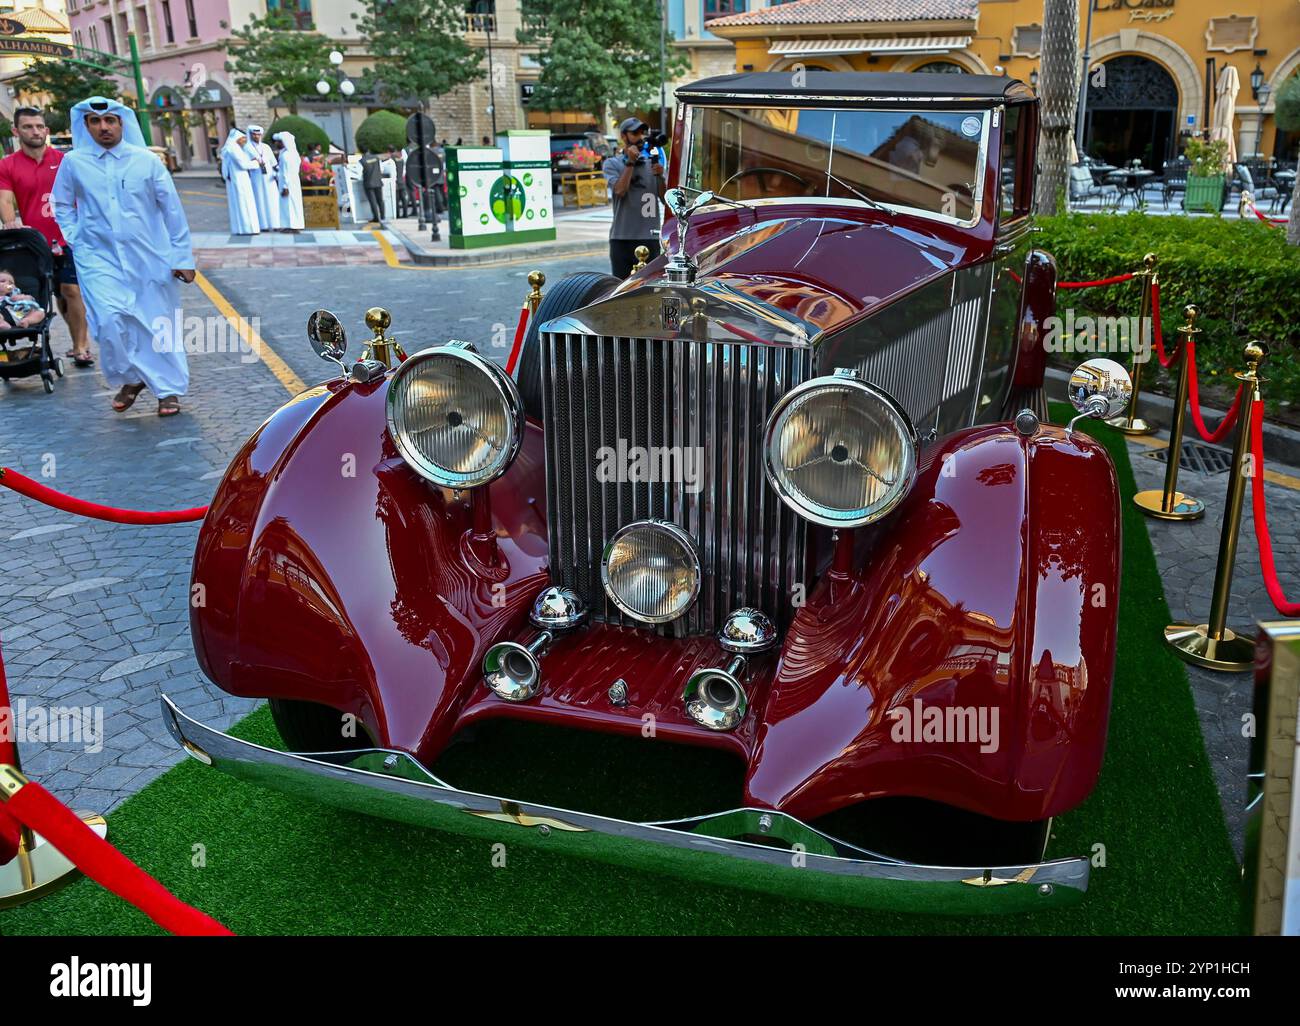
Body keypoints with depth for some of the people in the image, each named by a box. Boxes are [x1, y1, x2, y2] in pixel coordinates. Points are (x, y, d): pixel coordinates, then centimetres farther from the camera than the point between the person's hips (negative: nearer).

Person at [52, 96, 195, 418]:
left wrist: (182, 257, 1)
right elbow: (61, 204, 16)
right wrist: (75, 238, 4)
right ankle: (131, 378, 8)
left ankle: (169, 389, 17)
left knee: (159, 323, 3)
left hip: (150, 257, 0)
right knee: (110, 321, -15)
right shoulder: (73, 163, 1)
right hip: (100, 259, 0)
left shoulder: (147, 161, -2)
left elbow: (172, 210, 2)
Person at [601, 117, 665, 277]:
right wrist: (630, 162, -8)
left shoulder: (652, 162, 12)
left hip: (650, 237, 2)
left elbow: (665, 199, 7)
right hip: (622, 238, -2)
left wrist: (660, 175, -8)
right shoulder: (612, 163, 6)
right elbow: (620, 190, -11)